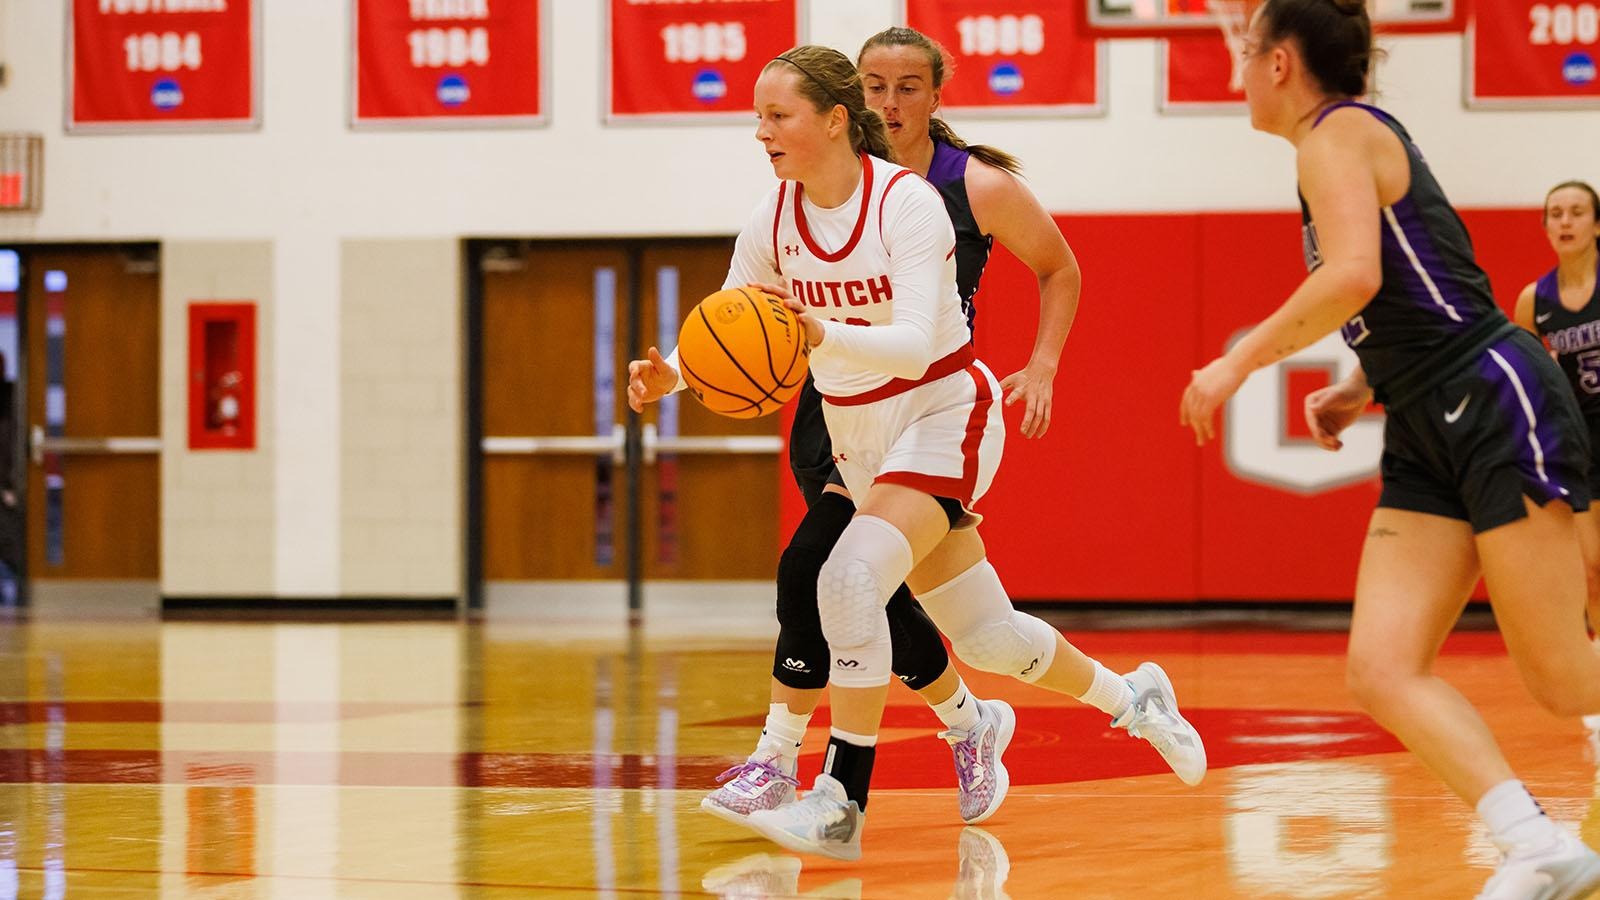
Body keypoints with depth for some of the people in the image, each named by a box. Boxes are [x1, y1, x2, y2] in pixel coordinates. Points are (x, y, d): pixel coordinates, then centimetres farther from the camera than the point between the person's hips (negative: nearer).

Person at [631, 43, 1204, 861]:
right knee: (979, 635, 13)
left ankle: (841, 806, -26)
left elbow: (916, 344, -30)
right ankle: (1130, 697, 40)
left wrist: (821, 334, -46)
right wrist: (669, 374, -18)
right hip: (857, 437, 7)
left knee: (850, 575, -29)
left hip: (943, 415, -7)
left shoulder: (906, 202, -21)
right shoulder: (774, 220, -5)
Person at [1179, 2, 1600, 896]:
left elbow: (1353, 277, -25)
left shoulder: (1337, 130, -8)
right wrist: (1359, 388, 18)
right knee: (1383, 670, -6)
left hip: (1496, 410, -9)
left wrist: (1238, 362, -16)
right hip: (1430, 438, 9)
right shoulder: (1361, 136, 20)